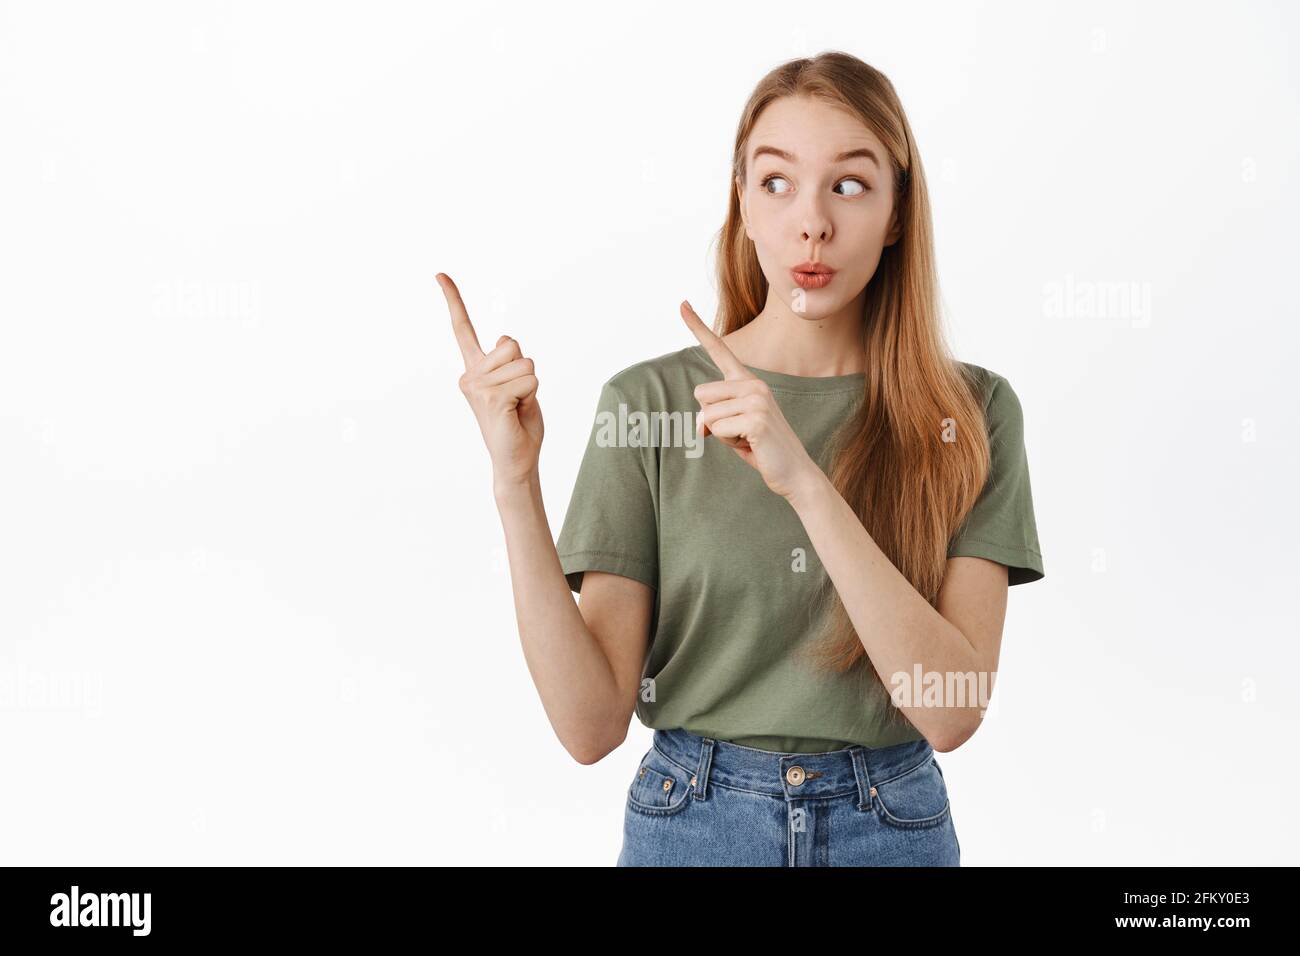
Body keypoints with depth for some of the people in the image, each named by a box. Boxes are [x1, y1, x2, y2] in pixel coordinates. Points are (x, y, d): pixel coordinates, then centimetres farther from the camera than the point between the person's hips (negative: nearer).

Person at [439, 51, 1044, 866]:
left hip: (893, 828, 1)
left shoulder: (971, 411, -7)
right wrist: (516, 484, -23)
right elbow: (591, 724, -12)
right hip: (692, 825, 0)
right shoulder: (649, 401, -8)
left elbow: (952, 709, -18)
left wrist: (804, 483, -27)